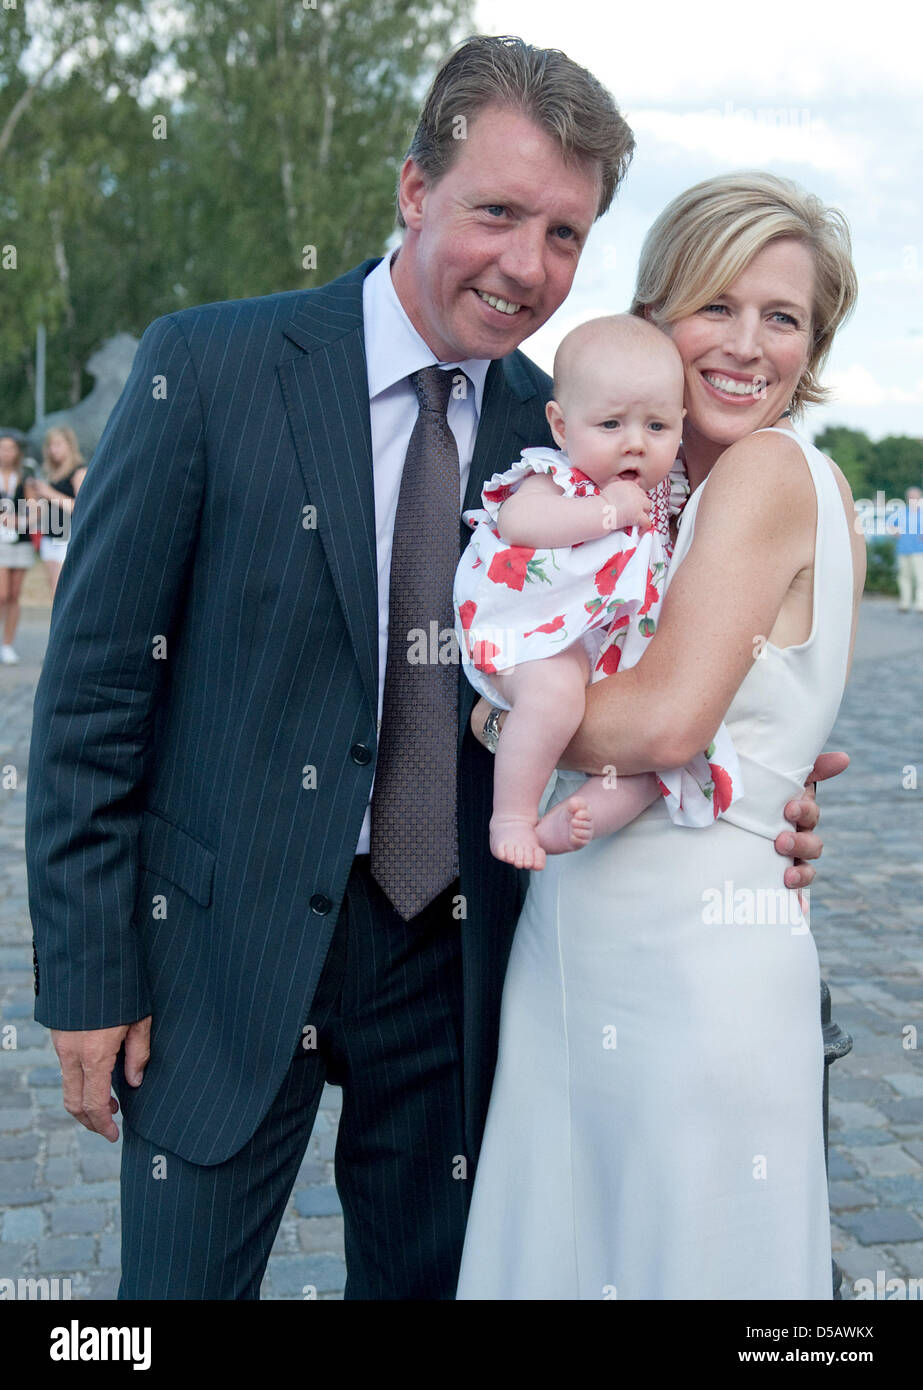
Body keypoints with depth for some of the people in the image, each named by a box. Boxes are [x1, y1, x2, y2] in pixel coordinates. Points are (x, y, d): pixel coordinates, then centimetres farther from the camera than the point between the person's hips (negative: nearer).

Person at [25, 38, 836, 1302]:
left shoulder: (561, 433, 2)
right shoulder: (209, 369, -10)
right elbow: (94, 687, -8)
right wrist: (88, 972, -7)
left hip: (452, 958, 3)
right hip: (229, 950, -3)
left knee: (427, 1276, 18)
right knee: (185, 1281, 11)